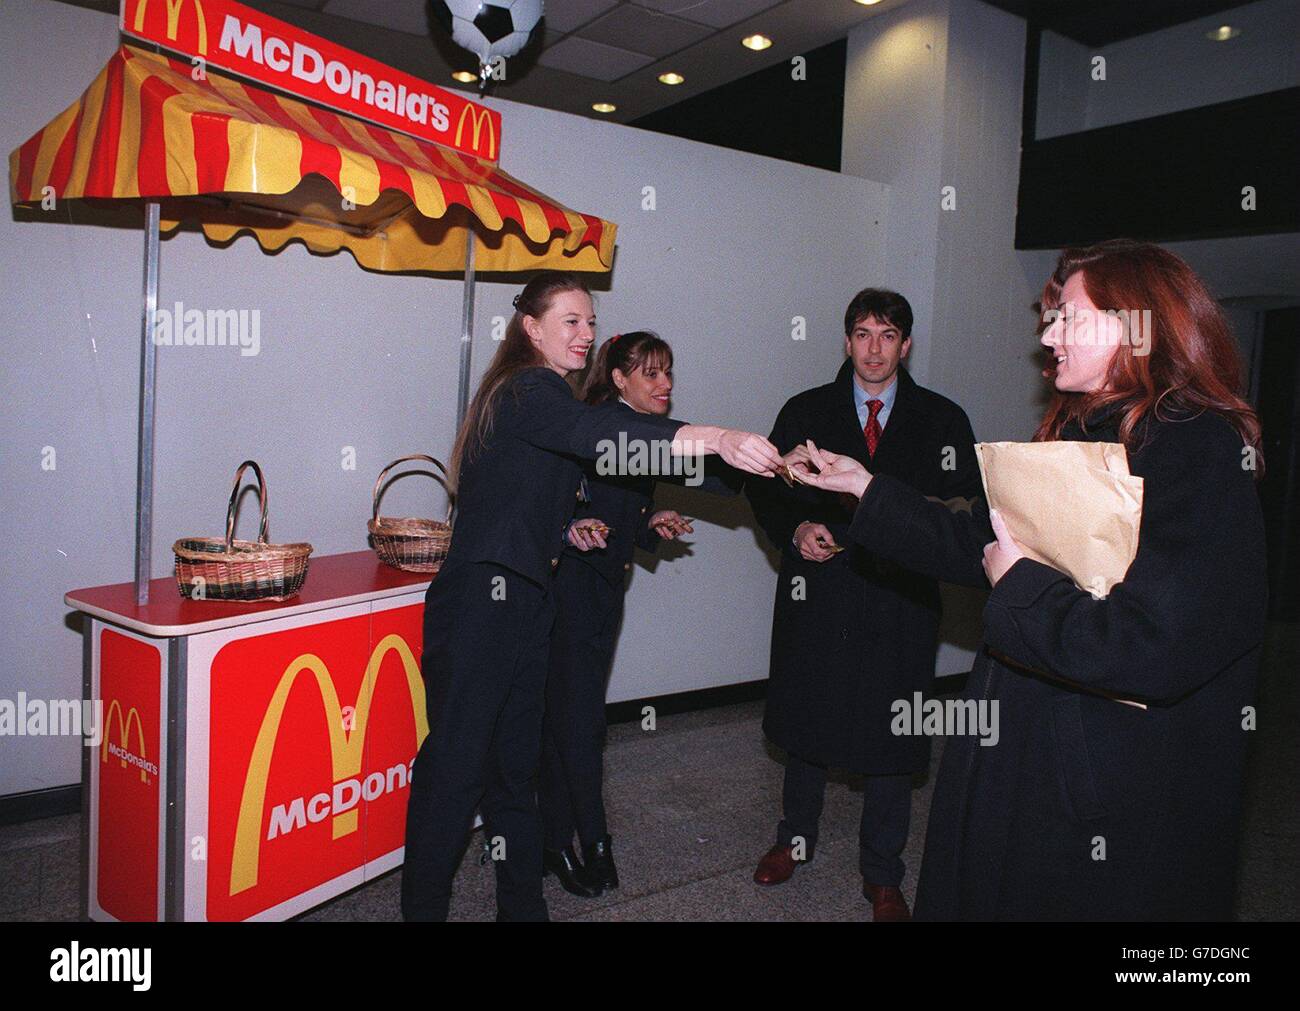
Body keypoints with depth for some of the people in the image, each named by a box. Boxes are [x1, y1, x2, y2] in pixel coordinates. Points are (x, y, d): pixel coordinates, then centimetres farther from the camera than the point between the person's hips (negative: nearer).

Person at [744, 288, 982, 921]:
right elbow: (764, 487, 8)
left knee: (890, 733, 7)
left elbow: (965, 508, 1)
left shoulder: (942, 419, 4)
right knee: (807, 722, 15)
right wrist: (795, 529, -10)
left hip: (900, 600, -1)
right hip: (816, 591, 1)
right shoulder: (806, 411, 6)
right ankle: (796, 837, 39)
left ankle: (882, 876, 26)